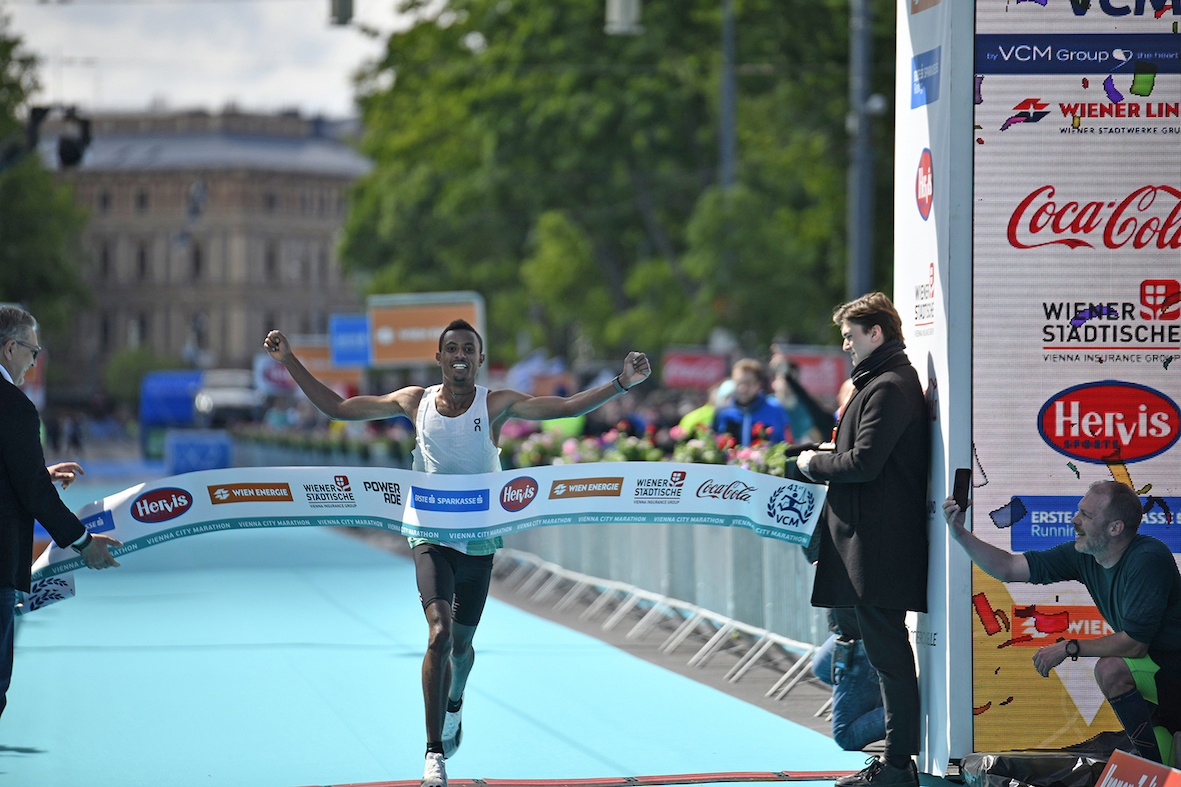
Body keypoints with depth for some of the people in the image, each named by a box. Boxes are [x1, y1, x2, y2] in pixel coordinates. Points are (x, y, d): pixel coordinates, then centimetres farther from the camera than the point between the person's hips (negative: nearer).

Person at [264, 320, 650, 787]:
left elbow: (567, 407, -14)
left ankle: (453, 705, 51)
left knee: (460, 643, 14)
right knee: (439, 632, -21)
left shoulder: (495, 405, -5)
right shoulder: (416, 402, -1)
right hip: (432, 537, -1)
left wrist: (622, 383, -26)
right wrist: (289, 362, 1)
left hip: (478, 541, 1)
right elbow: (337, 407, 5)